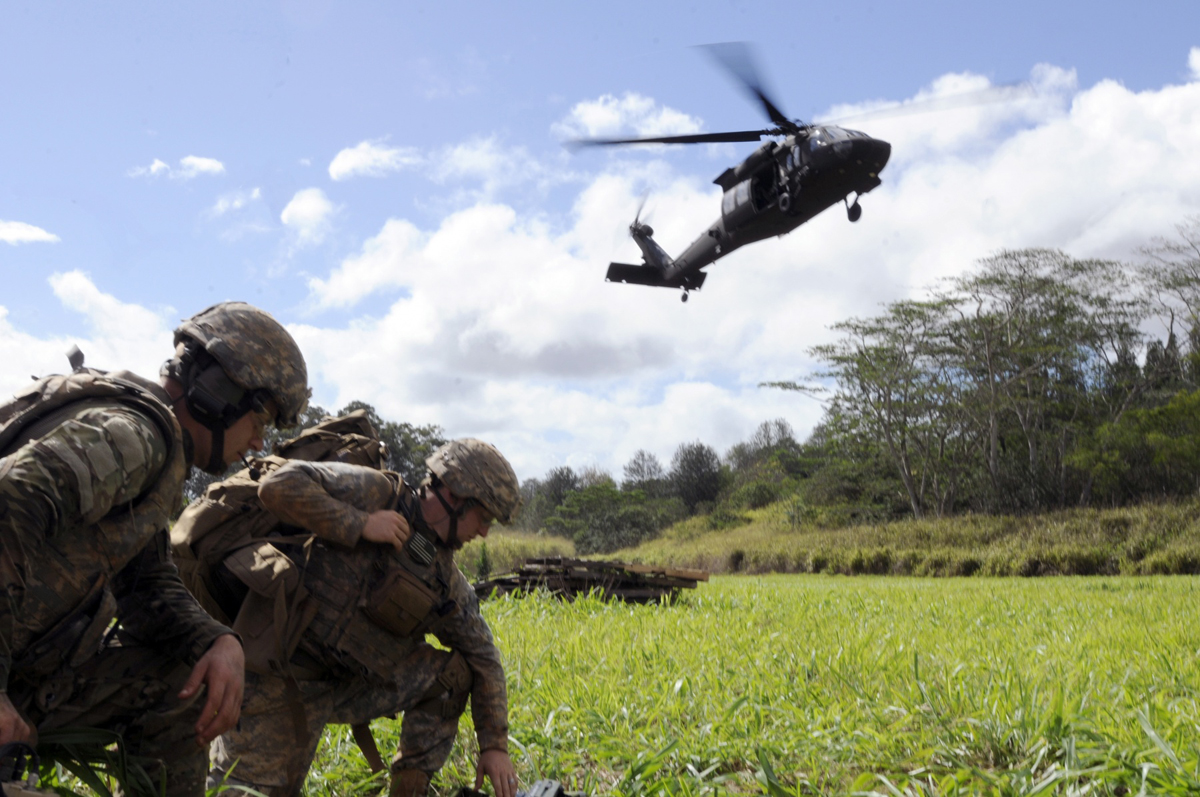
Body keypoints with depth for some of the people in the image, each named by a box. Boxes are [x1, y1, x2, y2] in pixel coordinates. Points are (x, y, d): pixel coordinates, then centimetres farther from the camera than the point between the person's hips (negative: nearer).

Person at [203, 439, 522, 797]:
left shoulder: (447, 583, 3)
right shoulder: (375, 493, -12)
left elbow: (484, 657, 9)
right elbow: (279, 485, -21)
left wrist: (495, 746, 3)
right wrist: (360, 524, -25)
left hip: (346, 685, 6)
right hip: (278, 678, -5)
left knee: (454, 672, -3)